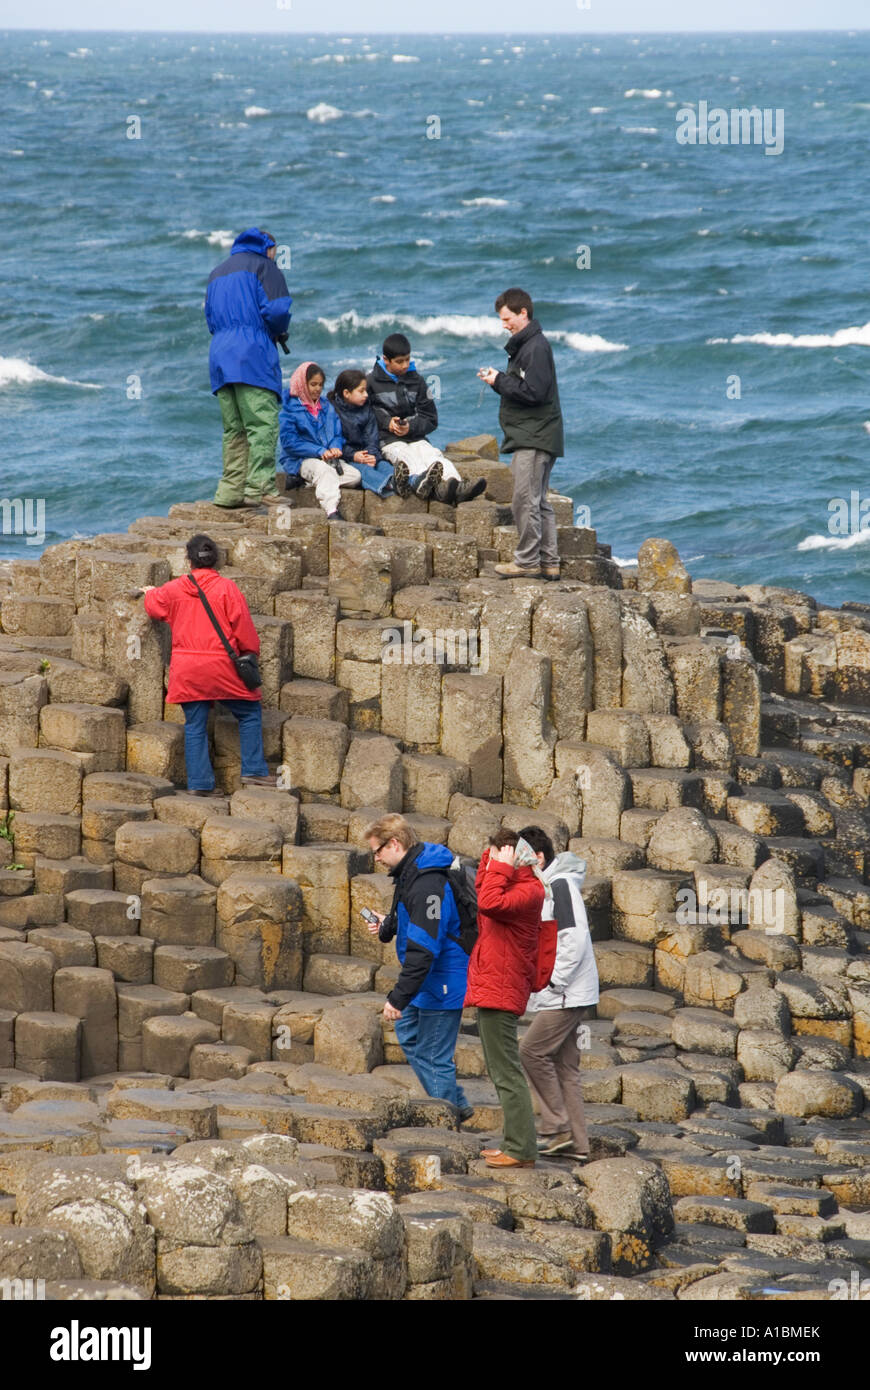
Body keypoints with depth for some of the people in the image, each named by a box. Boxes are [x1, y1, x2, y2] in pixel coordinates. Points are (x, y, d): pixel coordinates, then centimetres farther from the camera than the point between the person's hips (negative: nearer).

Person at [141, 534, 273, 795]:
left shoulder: (174, 589, 2)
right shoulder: (227, 588, -9)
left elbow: (154, 606, 21)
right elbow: (243, 627, -7)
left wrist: (150, 592, 44)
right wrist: (252, 654, 9)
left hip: (187, 671, 3)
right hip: (221, 669, -3)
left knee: (195, 725, 9)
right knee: (249, 713, 13)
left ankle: (199, 782, 5)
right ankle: (253, 770, 7)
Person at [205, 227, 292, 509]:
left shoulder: (217, 272, 27)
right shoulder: (263, 266, 4)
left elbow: (210, 319, 25)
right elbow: (276, 310, -8)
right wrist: (281, 333, 11)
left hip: (219, 356, 7)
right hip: (252, 354, -7)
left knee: (234, 429, 8)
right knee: (263, 423, -11)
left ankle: (231, 490, 4)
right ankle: (259, 487, -21)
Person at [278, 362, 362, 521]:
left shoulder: (327, 406, 18)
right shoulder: (290, 408, -1)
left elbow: (337, 434, 17)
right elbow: (289, 441, -10)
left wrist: (335, 447, -9)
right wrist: (320, 452, -17)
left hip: (329, 458, 6)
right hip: (300, 460, -6)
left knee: (355, 476, -19)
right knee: (324, 470, -38)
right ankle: (332, 512, -53)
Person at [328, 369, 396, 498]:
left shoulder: (367, 409, 14)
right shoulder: (333, 410, -4)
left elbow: (372, 439, 7)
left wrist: (372, 455, -15)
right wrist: (352, 455, -22)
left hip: (366, 455, 4)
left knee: (383, 465, -26)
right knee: (362, 469, -35)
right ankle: (386, 484, -67)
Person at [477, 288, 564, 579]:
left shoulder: (536, 347, -14)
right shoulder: (524, 345, 18)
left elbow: (532, 392, -21)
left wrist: (499, 381, -12)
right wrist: (498, 378, 4)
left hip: (534, 438, -11)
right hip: (530, 436, 11)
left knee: (526, 500, -9)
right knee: (538, 502, 11)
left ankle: (527, 561, -6)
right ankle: (549, 563, 13)